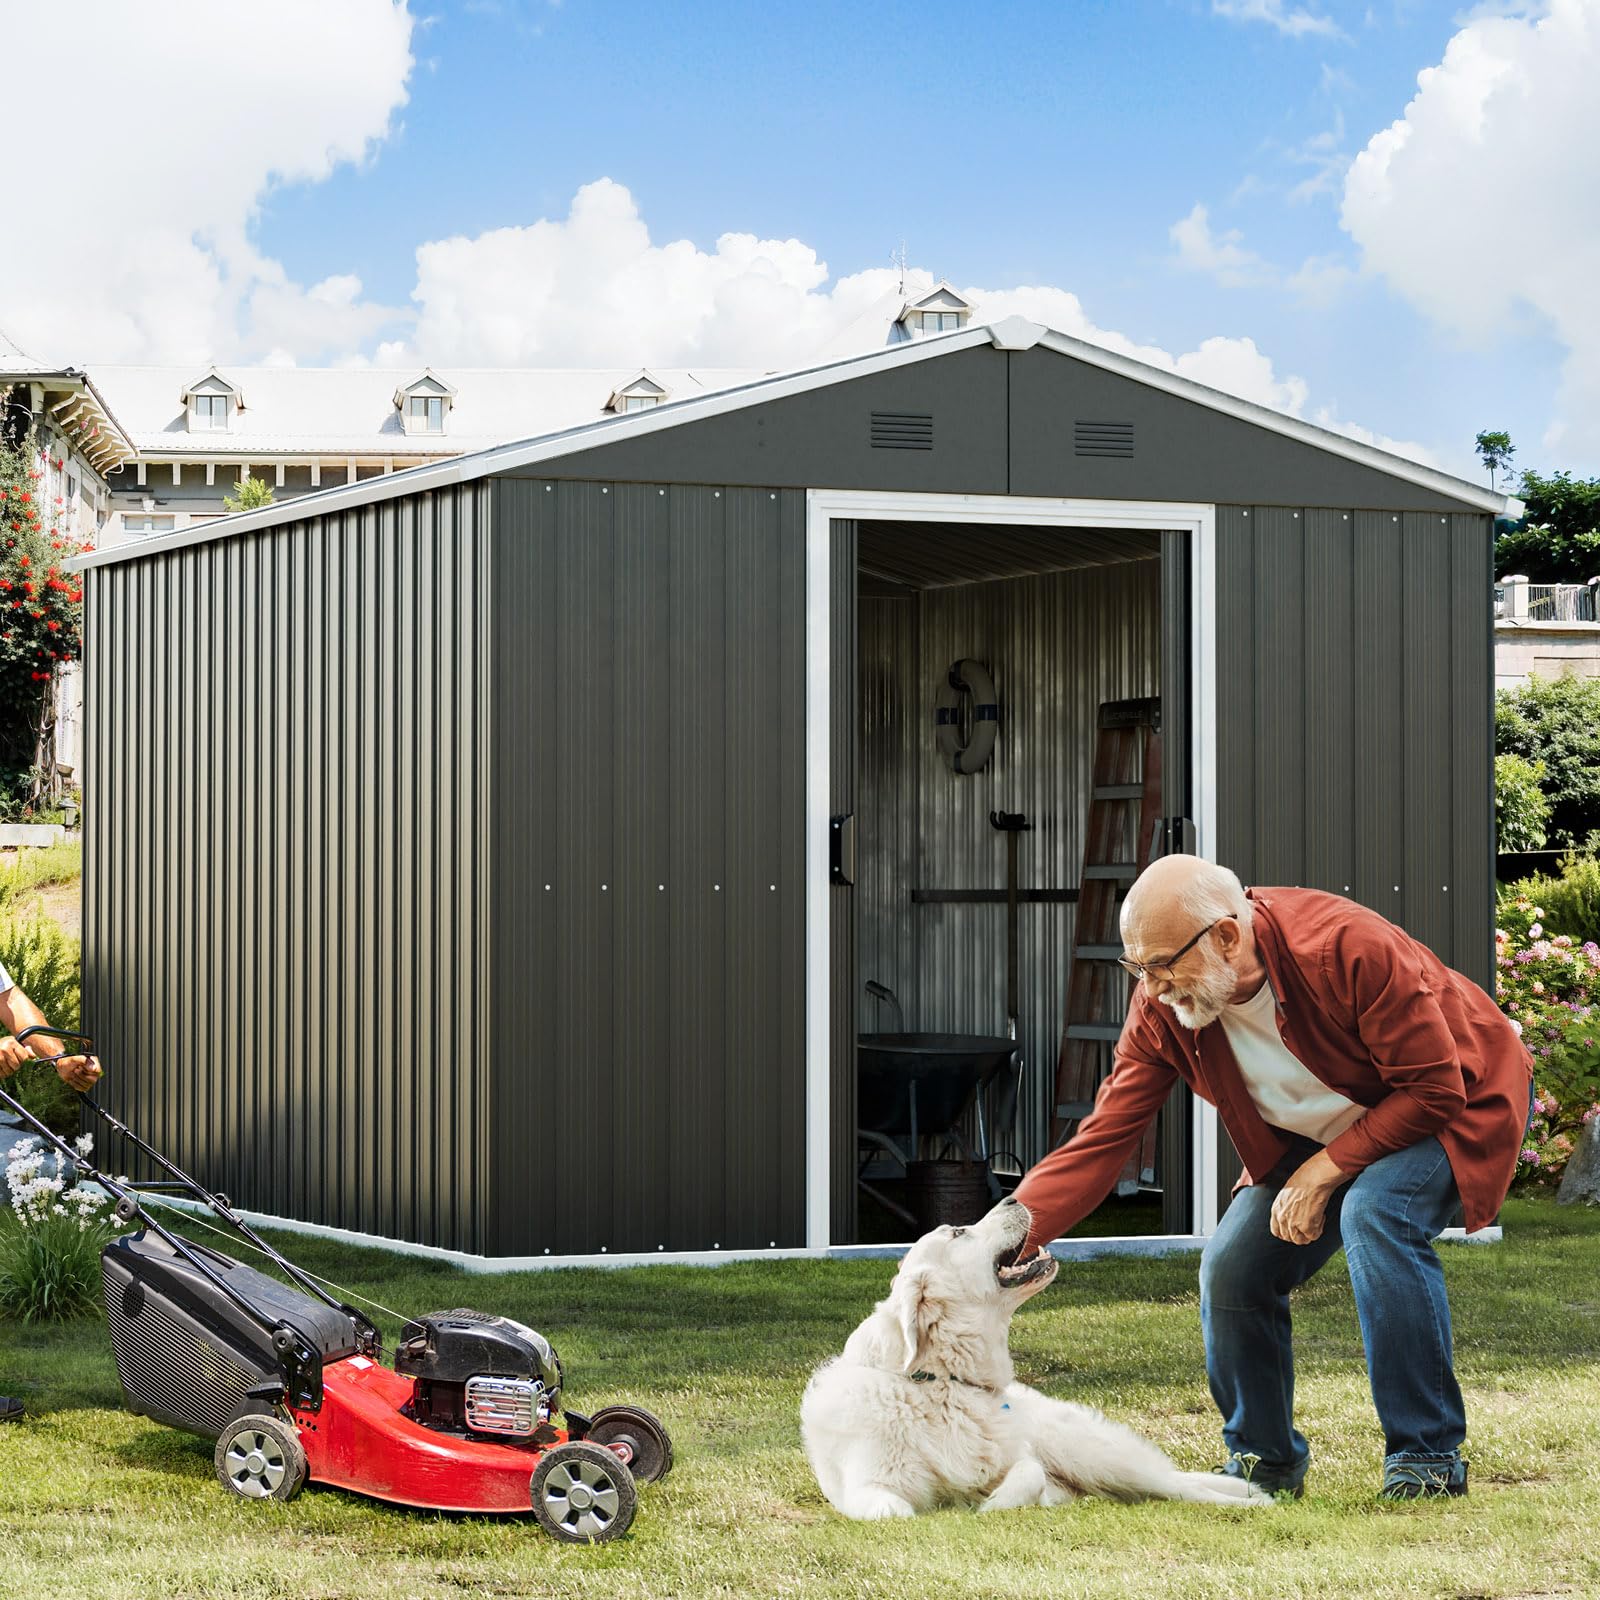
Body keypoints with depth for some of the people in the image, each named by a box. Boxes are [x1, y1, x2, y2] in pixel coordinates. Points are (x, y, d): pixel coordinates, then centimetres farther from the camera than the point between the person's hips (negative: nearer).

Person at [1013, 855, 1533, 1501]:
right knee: (1231, 1270, -11)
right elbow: (1100, 1139, -18)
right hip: (1317, 1135, 6)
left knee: (1374, 1213, -34)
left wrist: (1323, 1174, -28)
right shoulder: (1161, 1010, -18)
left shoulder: (1347, 947, -36)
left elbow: (1432, 1089, -28)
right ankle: (1264, 1461, 13)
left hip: (1456, 1103, -6)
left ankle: (1428, 1455, -22)